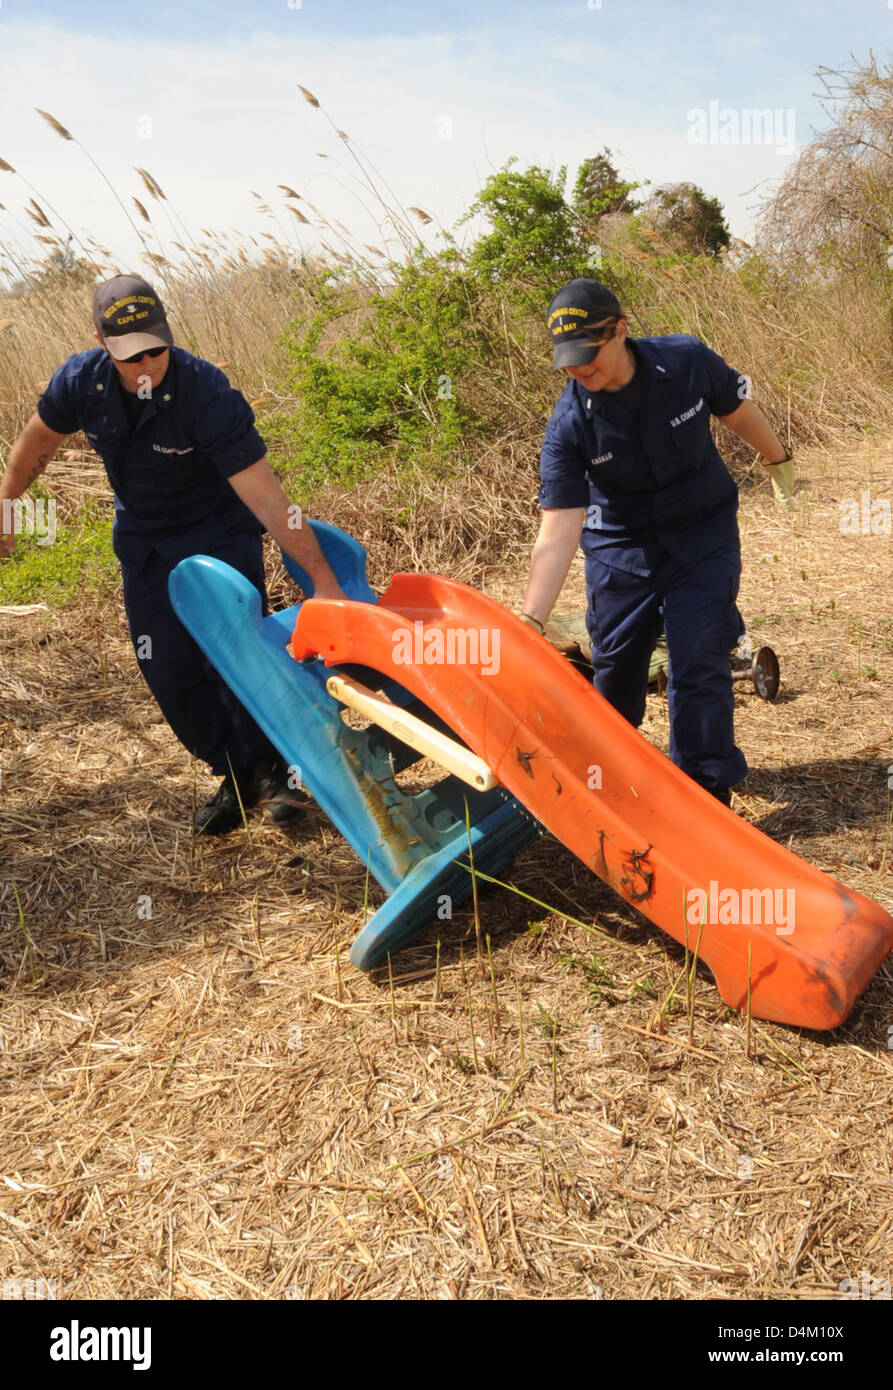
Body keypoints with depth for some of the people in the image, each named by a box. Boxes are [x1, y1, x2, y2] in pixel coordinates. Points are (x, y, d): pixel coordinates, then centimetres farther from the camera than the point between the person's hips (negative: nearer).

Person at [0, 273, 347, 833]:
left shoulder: (208, 394, -31)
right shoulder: (81, 381, -18)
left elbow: (267, 498, -35)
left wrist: (324, 580, -37)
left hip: (220, 529, -4)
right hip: (145, 539, 5)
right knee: (169, 670, 0)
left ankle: (272, 767, 4)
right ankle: (236, 775, 14)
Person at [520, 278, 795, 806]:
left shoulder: (689, 362, -21)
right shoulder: (569, 424, -23)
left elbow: (739, 411, 1)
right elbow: (558, 532, -28)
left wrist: (779, 460, 18)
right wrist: (530, 622, -37)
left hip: (703, 531, 0)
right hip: (621, 543, 1)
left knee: (699, 659, -8)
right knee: (616, 662, 9)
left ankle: (709, 791, 6)